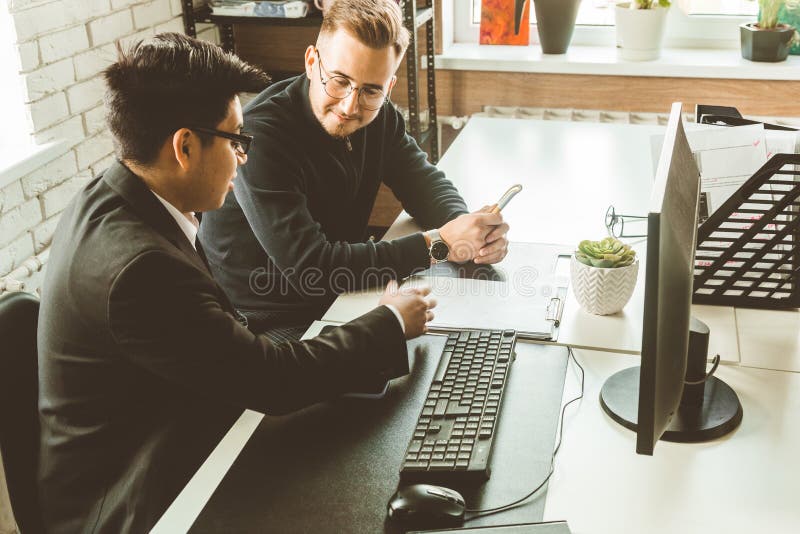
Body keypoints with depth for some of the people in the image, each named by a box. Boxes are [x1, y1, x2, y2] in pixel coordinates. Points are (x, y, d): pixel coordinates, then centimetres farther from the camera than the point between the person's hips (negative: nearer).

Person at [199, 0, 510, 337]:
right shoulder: (259, 136, -26)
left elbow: (422, 180, 6)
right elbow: (310, 267, -31)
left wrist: (464, 224, -18)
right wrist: (438, 244, -30)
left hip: (340, 302, 8)